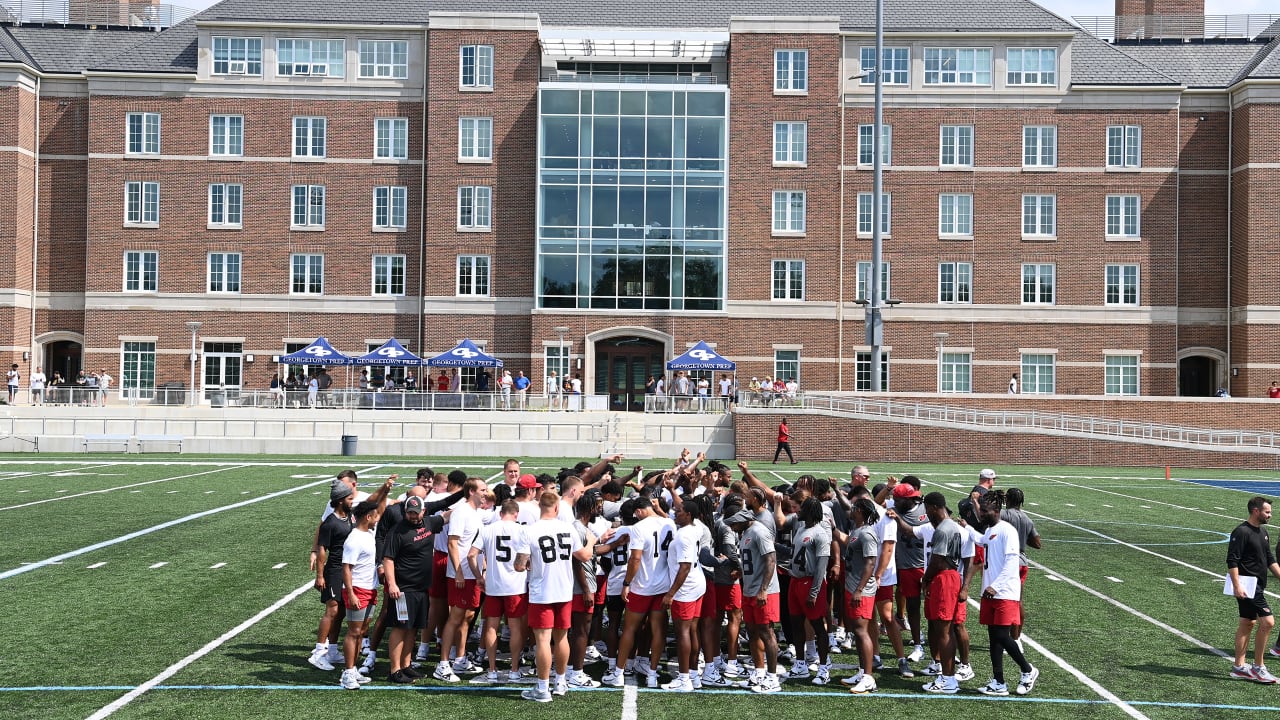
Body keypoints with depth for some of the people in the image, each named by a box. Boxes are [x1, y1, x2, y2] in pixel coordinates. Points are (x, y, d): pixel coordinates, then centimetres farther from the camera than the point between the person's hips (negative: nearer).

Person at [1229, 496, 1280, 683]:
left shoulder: (1263, 532, 14)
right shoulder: (1241, 532, -15)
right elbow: (1232, 561, -18)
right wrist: (1237, 586, -23)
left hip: (1258, 586, 10)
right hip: (1247, 586, -10)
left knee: (1247, 623, 12)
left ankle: (1239, 667, 18)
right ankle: (1258, 668, -2)